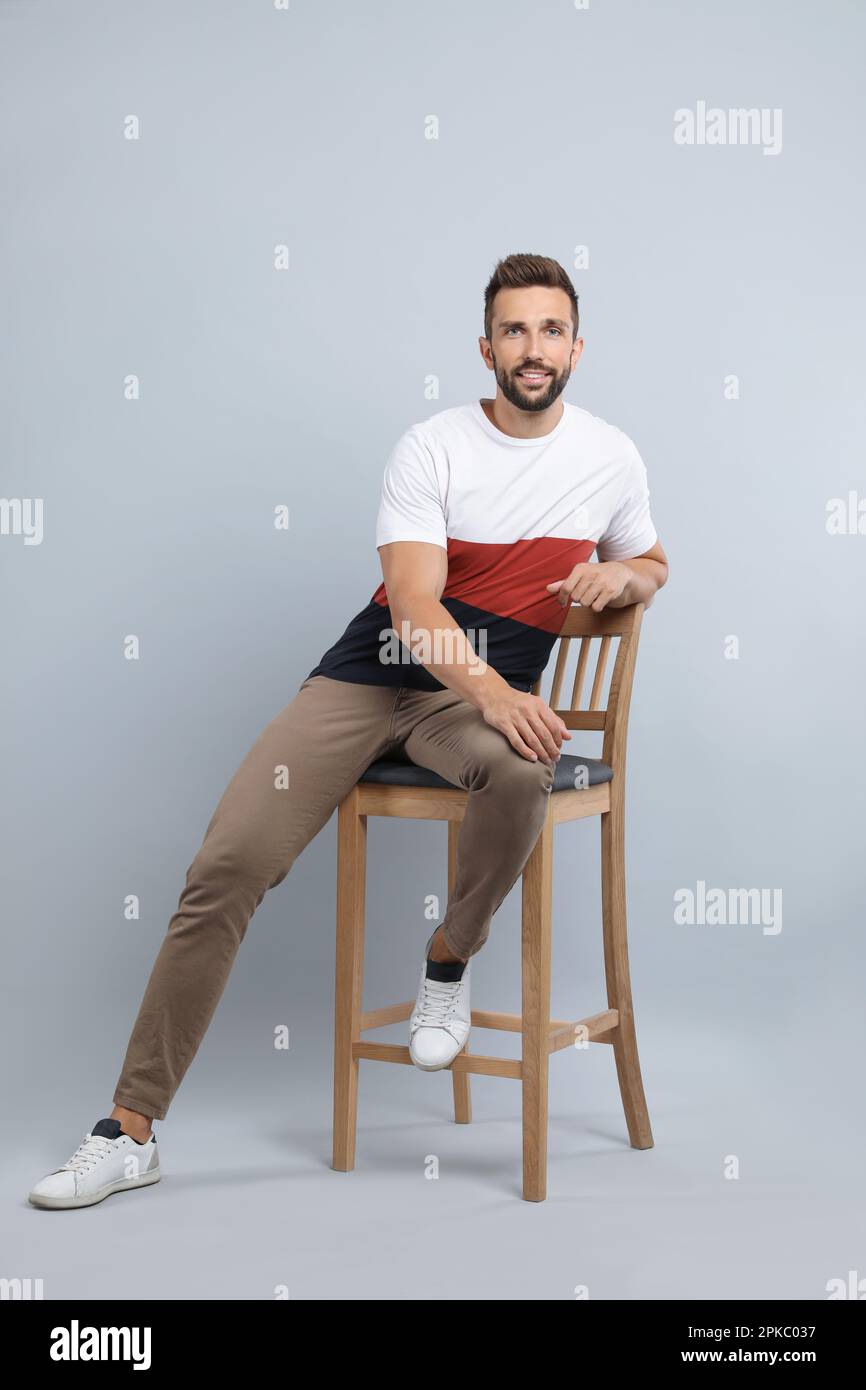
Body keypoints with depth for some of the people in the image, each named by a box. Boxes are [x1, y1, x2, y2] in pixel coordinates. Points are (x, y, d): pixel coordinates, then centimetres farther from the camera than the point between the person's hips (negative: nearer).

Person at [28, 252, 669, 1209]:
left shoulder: (610, 457, 6)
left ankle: (447, 964, -7)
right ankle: (131, 1129, -4)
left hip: (481, 697, 1)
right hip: (367, 677, -1)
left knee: (519, 772, -38)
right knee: (225, 867, -14)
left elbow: (651, 567, 25)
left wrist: (620, 574, 0)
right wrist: (492, 691, -34)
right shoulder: (432, 447, -5)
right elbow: (413, 602, -17)